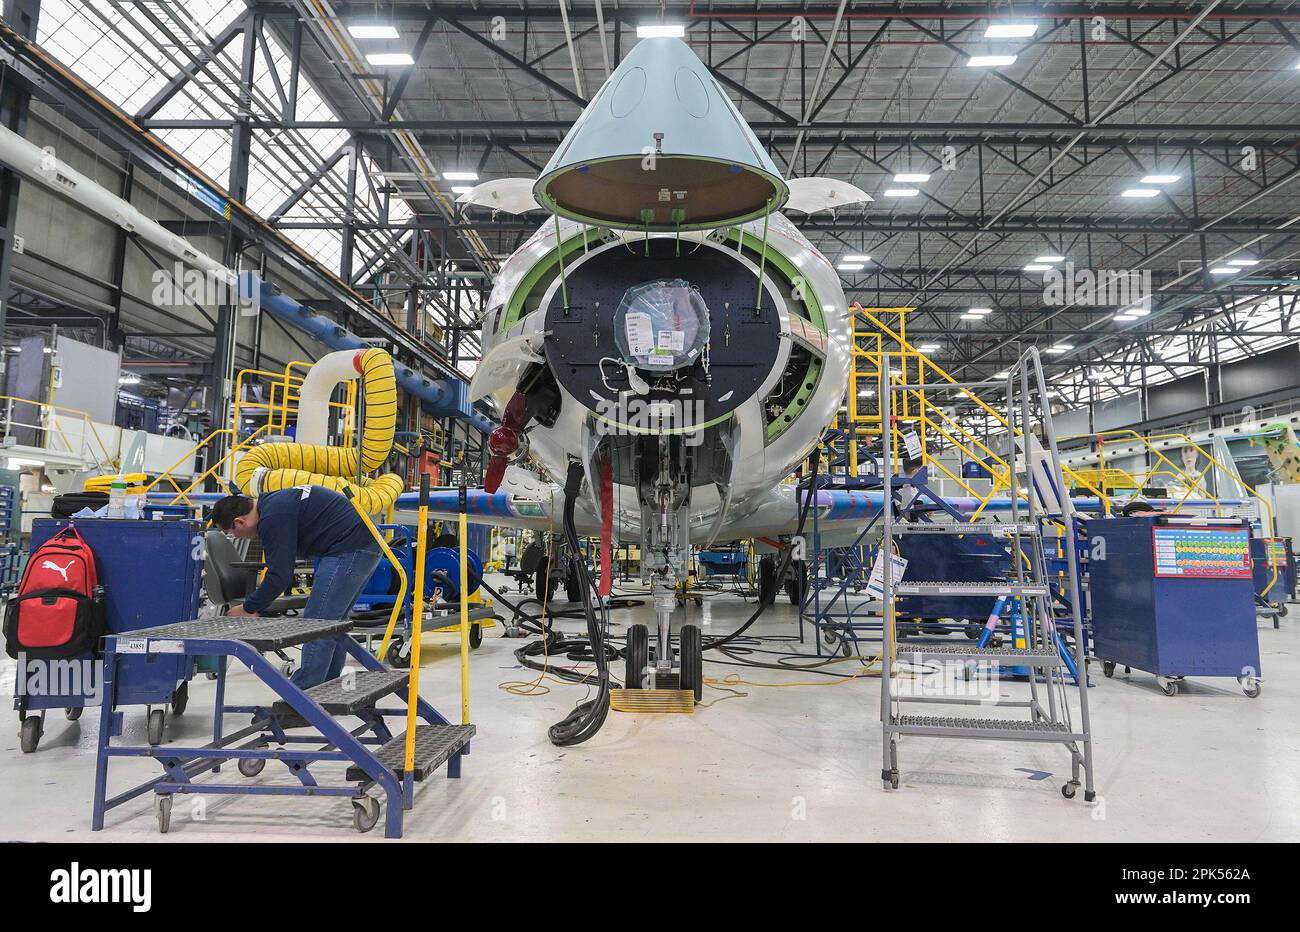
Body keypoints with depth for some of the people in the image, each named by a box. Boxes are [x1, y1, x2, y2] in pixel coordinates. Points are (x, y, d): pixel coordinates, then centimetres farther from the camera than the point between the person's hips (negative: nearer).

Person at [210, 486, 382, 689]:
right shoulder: (273, 502, 18)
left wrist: (248, 609, 1)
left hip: (349, 549, -11)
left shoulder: (272, 519, -13)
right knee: (333, 621, 18)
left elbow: (280, 575, -13)